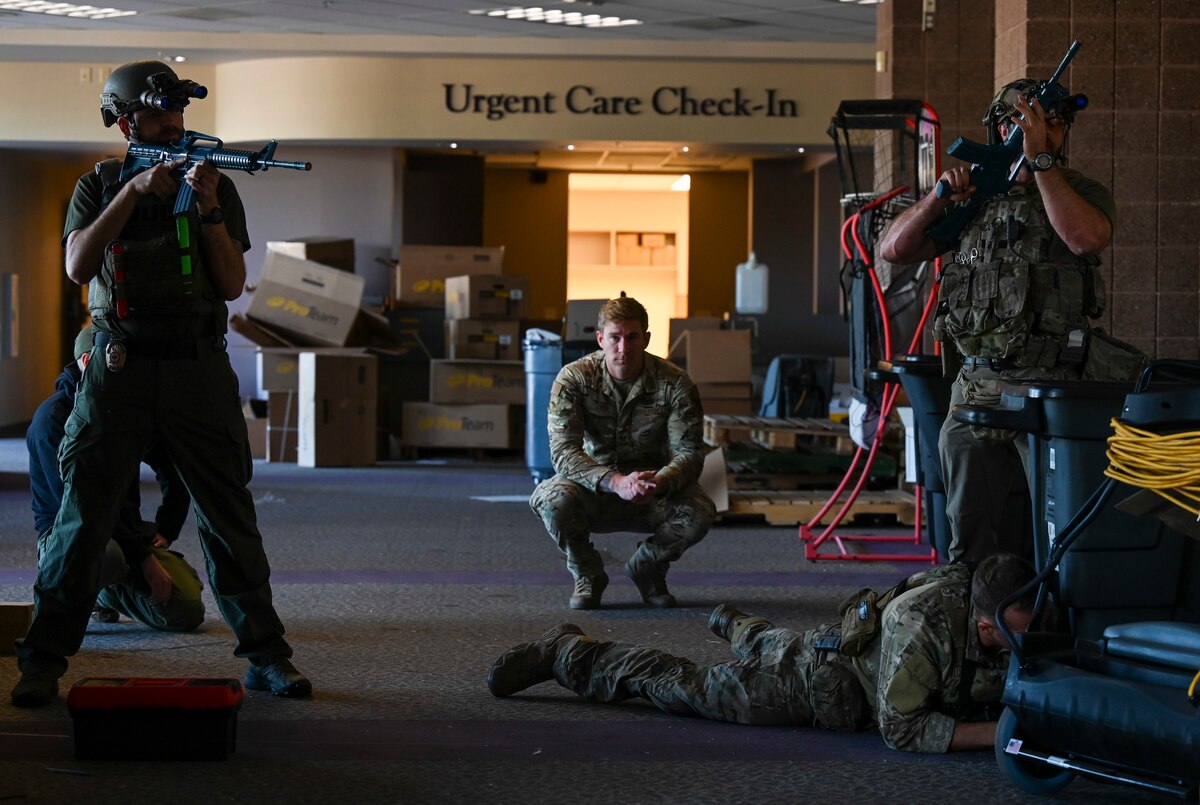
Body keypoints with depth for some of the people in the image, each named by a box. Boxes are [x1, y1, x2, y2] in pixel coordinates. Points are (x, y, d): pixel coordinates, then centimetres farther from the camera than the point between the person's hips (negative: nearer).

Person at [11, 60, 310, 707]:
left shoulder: (216, 186, 8)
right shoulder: (100, 186, 7)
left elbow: (233, 285, 0)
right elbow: (78, 265, -9)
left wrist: (208, 209, -13)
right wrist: (135, 190, -15)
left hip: (198, 370, 1)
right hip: (119, 370, -1)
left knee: (230, 518, 2)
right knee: (83, 517, -3)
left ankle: (266, 658, 10)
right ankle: (42, 664, 2)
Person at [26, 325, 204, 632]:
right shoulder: (54, 417, -15)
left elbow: (175, 474, 21)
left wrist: (164, 533, 6)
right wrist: (145, 559, -23)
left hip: (124, 527, 6)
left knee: (187, 613, -13)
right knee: (107, 556, -42)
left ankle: (109, 590, 17)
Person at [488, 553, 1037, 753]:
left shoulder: (1023, 621, -23)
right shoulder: (924, 627, -44)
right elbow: (900, 728, -38)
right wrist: (990, 733, -44)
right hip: (822, 679, -7)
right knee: (684, 685, 7)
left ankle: (733, 625, 72)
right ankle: (564, 653, 24)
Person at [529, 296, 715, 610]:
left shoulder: (674, 383, -13)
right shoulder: (573, 379, -15)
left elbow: (689, 451, -16)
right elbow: (563, 452, -24)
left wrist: (659, 482, -40)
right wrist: (616, 482, -41)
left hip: (655, 494, 1)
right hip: (594, 487, -1)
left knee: (698, 513, -31)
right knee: (551, 499, -34)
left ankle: (646, 567, 5)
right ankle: (588, 576, -2)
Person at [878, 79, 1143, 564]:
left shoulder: (1083, 192, 3)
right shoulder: (976, 198, 14)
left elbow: (1086, 237, -21)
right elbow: (894, 249, 10)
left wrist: (1040, 160, -18)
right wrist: (940, 195, -5)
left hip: (1050, 387, -4)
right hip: (976, 391, 4)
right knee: (974, 546, 10)